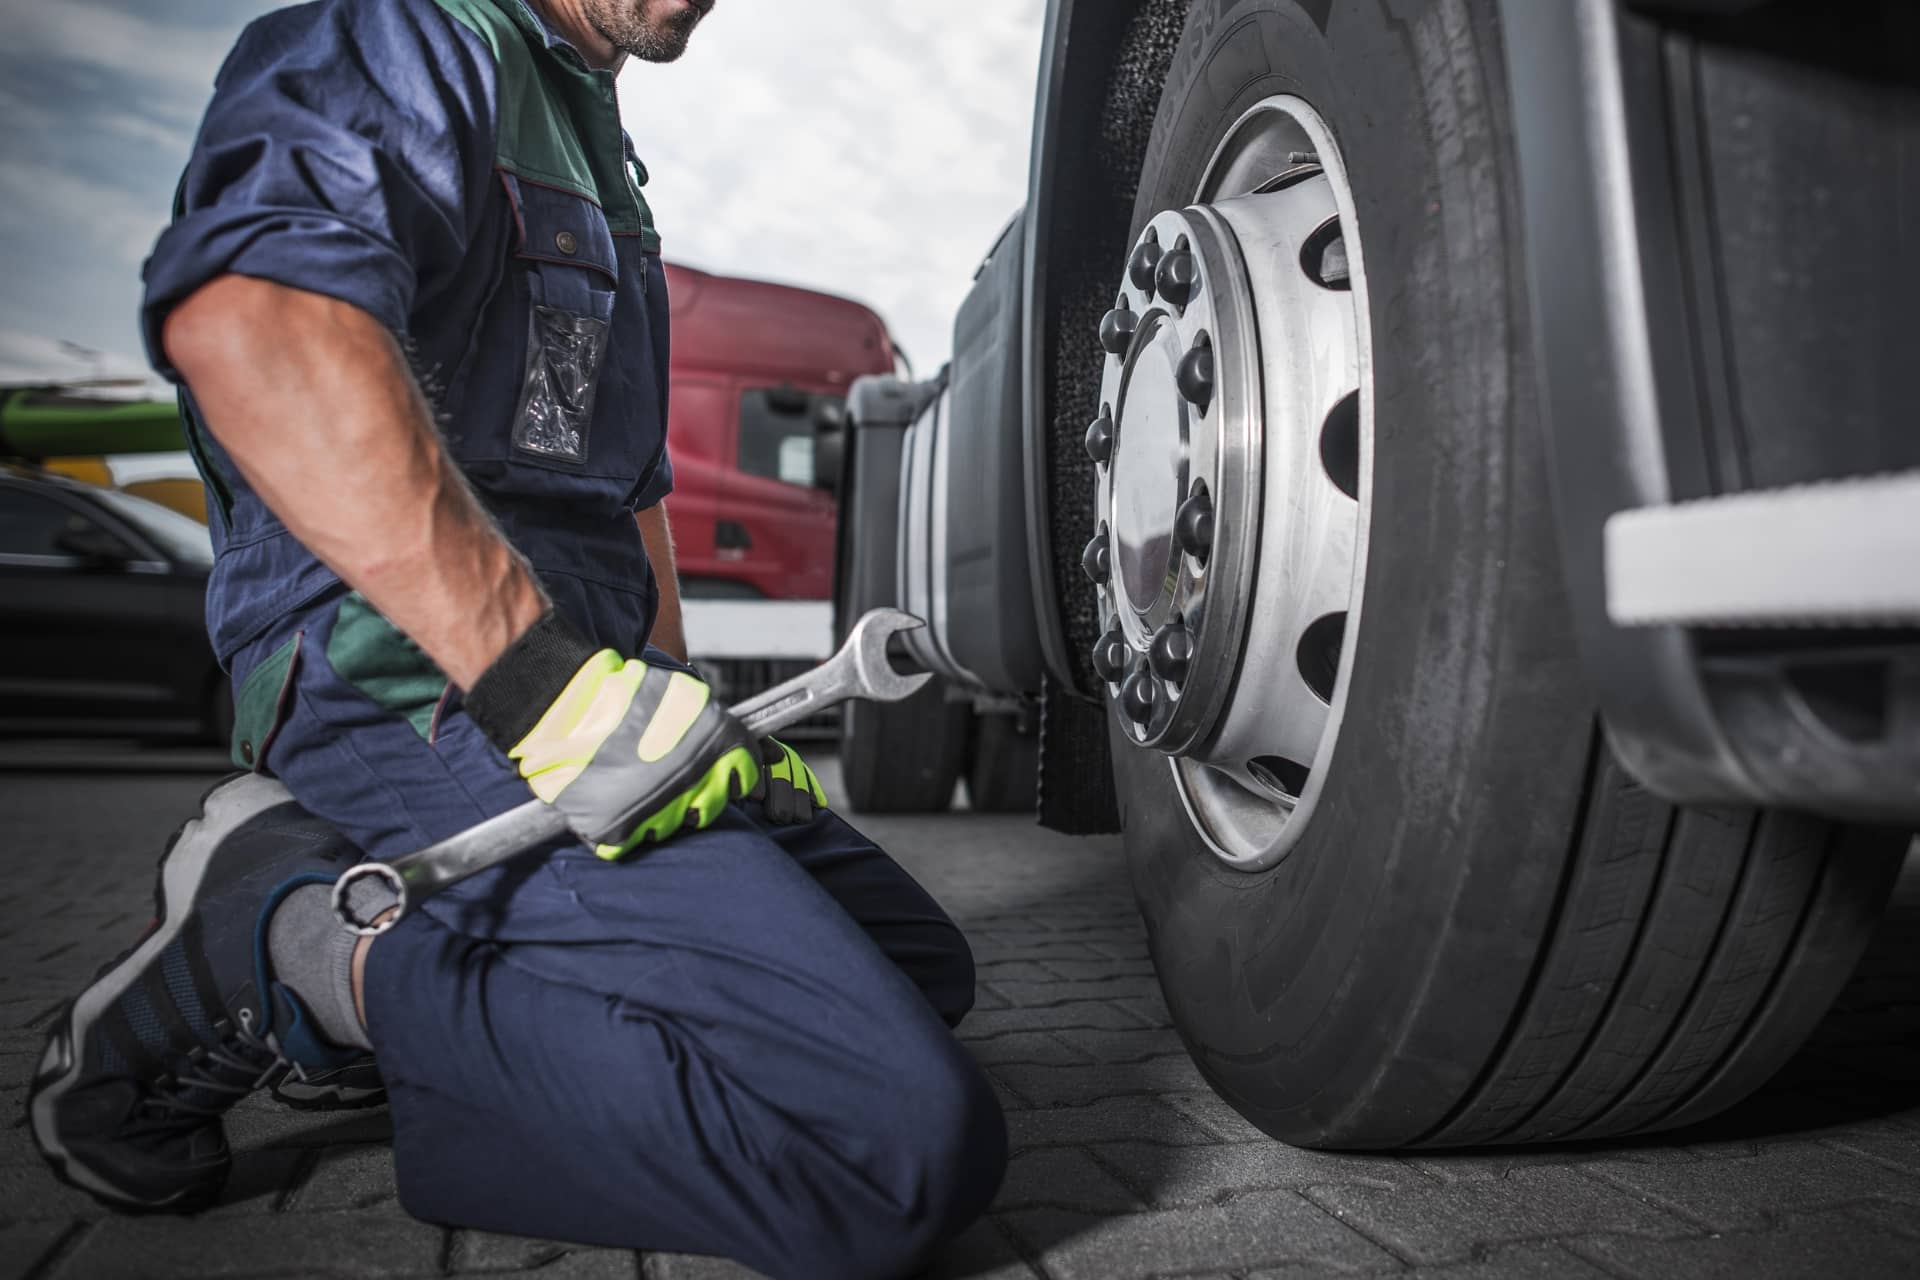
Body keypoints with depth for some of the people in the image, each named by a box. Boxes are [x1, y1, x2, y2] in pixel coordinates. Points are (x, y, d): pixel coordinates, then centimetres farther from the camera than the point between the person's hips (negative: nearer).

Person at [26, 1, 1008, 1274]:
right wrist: (550, 686, -30)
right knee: (915, 1144, -22)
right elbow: (245, 318, -27)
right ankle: (300, 948, -9)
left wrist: (676, 707, 21)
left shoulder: (594, 147, 27)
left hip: (579, 676, 11)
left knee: (923, 965, 16)